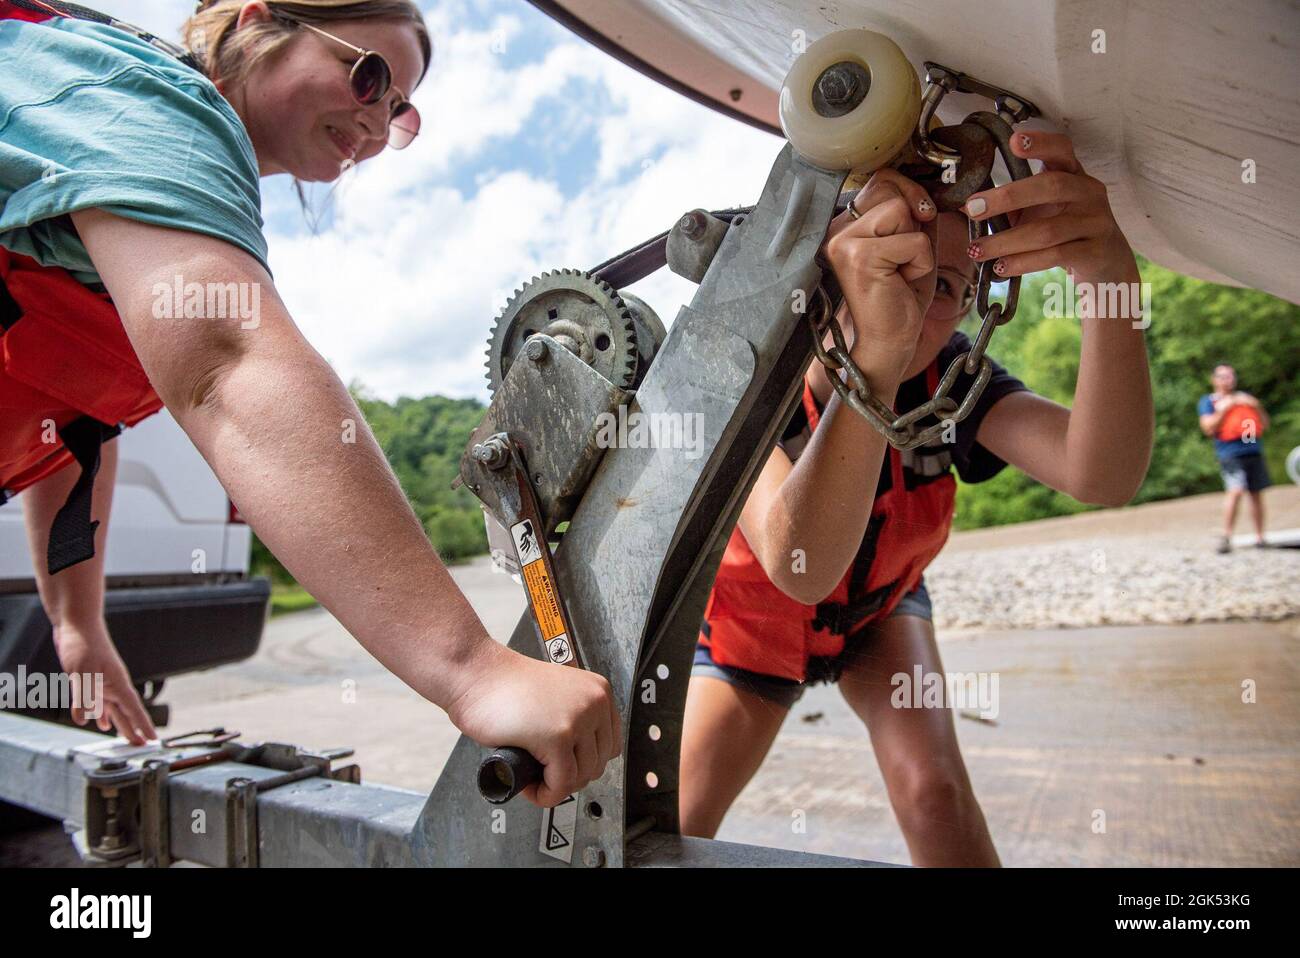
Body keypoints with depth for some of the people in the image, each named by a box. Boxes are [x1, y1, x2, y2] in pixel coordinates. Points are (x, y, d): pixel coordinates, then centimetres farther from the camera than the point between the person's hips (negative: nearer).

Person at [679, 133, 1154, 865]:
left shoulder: (946, 375, -24)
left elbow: (1102, 476, -42)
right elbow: (799, 565, -53)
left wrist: (1112, 281, -58)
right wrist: (877, 352, -67)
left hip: (877, 600, 3)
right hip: (752, 613, -2)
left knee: (932, 785, -17)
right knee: (672, 832, -1)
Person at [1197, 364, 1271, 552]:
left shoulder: (1245, 397, 21)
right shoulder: (1207, 401, 10)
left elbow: (1265, 425, 18)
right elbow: (1209, 429, -4)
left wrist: (1256, 406, 2)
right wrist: (1223, 409, -11)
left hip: (1254, 450, 5)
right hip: (1230, 452, -5)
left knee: (1256, 494, 5)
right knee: (1236, 491, -21)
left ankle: (1259, 537, 13)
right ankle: (1226, 537, -19)